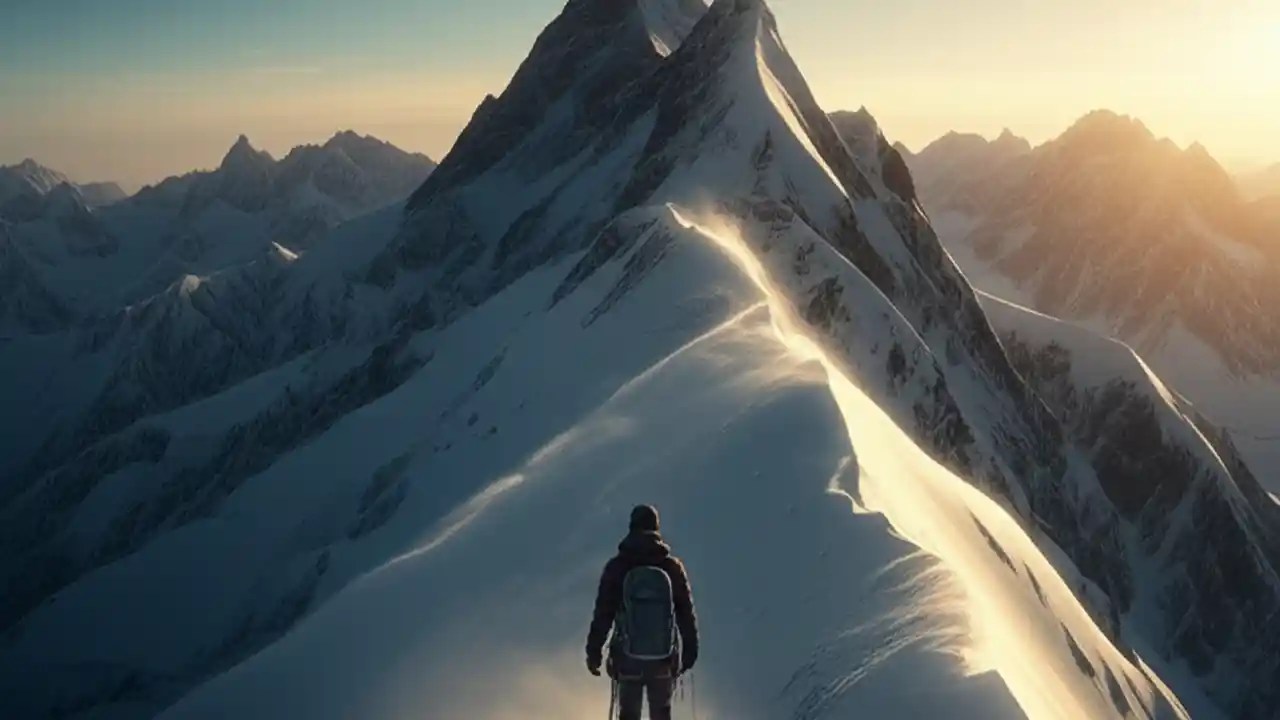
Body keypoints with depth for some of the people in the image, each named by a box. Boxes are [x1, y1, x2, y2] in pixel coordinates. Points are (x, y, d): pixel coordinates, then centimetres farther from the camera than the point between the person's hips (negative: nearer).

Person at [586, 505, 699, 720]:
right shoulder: (672, 566, -4)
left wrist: (594, 651, 3)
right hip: (663, 656, 1)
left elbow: (603, 614, -6)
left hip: (628, 656, -1)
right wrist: (690, 651, 10)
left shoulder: (616, 567, -7)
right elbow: (686, 613, 0)